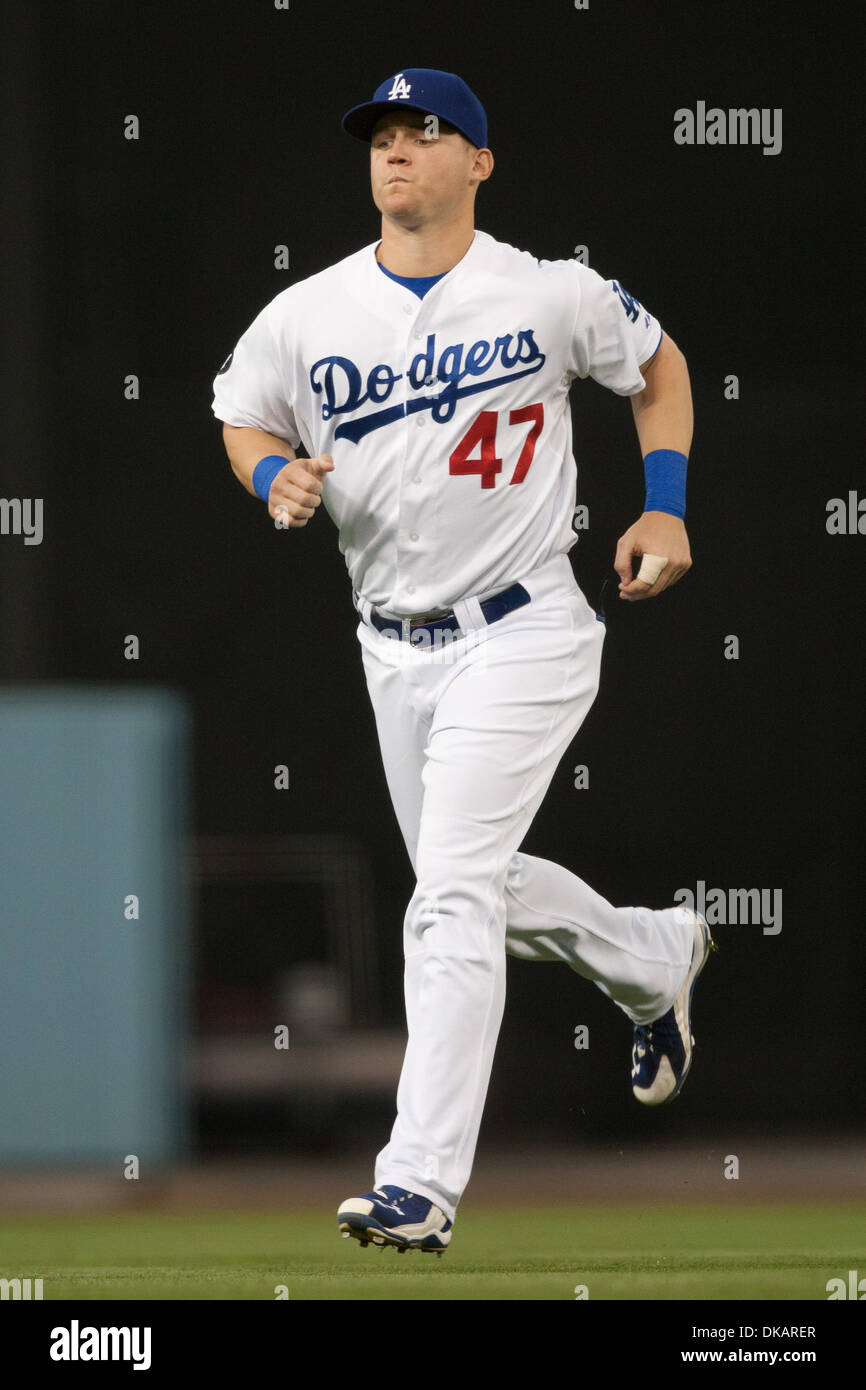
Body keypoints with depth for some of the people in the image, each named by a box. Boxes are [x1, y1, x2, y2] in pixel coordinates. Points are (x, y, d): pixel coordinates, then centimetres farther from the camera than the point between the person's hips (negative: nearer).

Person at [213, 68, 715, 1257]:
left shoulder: (551, 298, -8)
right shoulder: (306, 315, -1)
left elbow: (657, 364, 10)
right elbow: (243, 418, 12)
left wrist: (663, 509, 0)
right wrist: (279, 480, -10)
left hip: (523, 635, -6)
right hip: (395, 653, 6)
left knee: (452, 896, -17)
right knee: (478, 889, 20)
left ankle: (422, 1184, -19)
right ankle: (657, 958, 50)